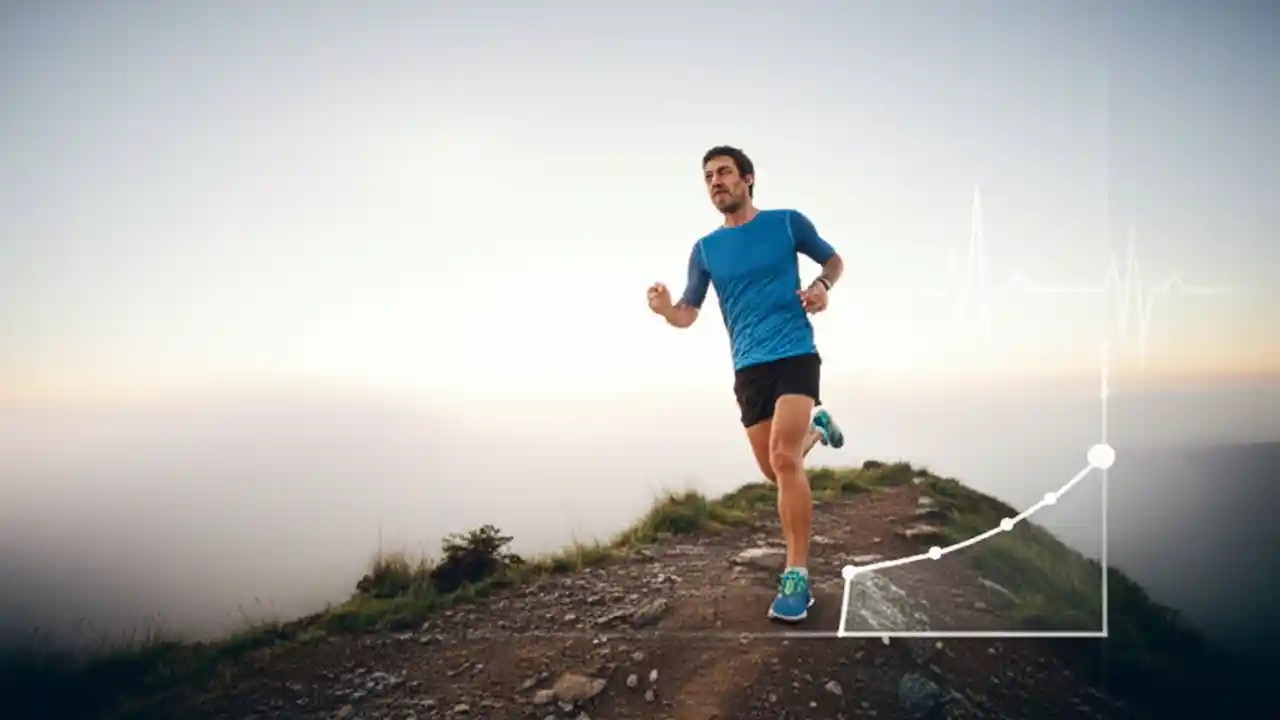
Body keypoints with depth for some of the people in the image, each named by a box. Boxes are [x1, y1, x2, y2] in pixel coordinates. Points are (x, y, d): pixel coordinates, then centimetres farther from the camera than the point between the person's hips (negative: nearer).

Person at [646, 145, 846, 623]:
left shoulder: (787, 223, 1)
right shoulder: (705, 249, 7)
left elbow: (834, 260, 15)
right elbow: (688, 314, 7)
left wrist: (822, 286, -8)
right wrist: (666, 310, -17)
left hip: (795, 354, -4)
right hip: (748, 367, 4)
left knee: (784, 458, -21)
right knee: (776, 470, 10)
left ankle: (796, 575, -11)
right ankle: (815, 426, 44)